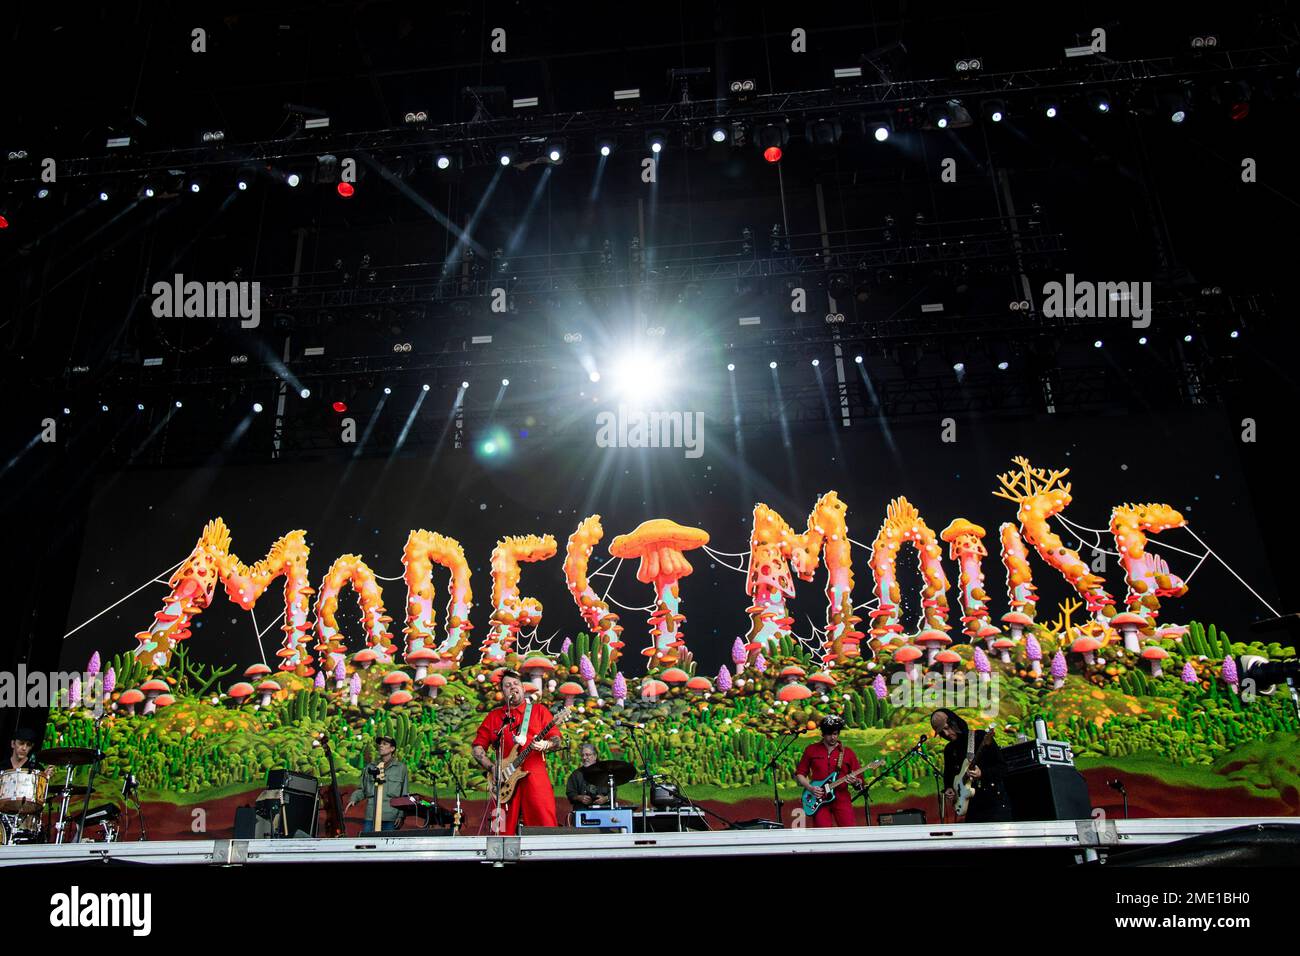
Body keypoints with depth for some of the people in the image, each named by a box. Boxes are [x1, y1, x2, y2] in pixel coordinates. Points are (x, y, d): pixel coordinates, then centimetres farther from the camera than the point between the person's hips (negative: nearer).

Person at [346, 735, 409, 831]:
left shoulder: (401, 768, 8)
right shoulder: (370, 767, 15)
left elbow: (405, 796, 6)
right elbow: (362, 790, 18)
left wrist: (401, 816, -3)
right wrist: (353, 799, -2)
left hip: (391, 818, -2)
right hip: (371, 816, 2)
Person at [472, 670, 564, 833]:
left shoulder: (539, 710, 13)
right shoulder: (493, 716, 17)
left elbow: (557, 741, 7)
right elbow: (477, 748, 13)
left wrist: (545, 745, -15)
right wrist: (492, 768, -2)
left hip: (535, 777, -2)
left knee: (545, 828, -12)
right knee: (502, 831, -1)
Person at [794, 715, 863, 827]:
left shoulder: (848, 753, 9)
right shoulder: (811, 750, 9)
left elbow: (859, 781, 10)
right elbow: (799, 773, 12)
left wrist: (855, 782, -13)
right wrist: (810, 787, -4)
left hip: (841, 798, 0)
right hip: (818, 801, 0)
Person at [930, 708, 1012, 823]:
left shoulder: (981, 738, -6)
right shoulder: (949, 750, 11)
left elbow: (1003, 768, -8)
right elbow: (948, 776, 24)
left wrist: (982, 773, -24)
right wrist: (948, 789, 3)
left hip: (995, 804, -5)